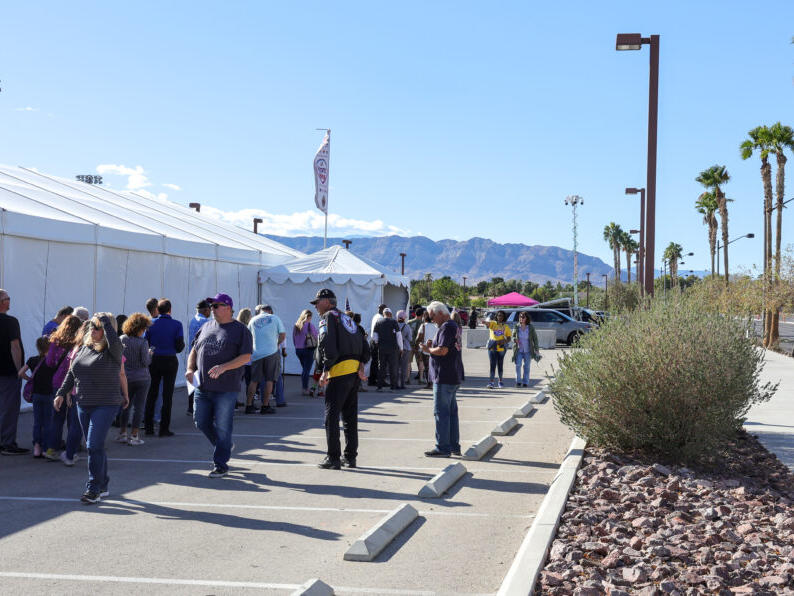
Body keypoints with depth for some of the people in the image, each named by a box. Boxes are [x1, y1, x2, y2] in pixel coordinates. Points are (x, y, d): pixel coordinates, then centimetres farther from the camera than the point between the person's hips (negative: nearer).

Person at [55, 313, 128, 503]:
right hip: (83, 405, 7)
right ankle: (103, 485, 23)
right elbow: (71, 373, 19)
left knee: (95, 446, -12)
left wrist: (105, 320, -24)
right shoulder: (84, 348, 10)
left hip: (105, 405, -7)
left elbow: (115, 342, -34)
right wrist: (62, 393, 13)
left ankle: (94, 489, -4)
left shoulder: (112, 352, -9)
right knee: (93, 447, 12)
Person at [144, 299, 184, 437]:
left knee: (151, 393, 11)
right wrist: (182, 344, 13)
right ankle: (164, 428, 2)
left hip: (154, 361, 2)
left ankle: (148, 427, 12)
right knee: (167, 395, 3)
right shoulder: (177, 324, -6)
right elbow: (179, 347, -9)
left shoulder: (150, 324, 0)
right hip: (170, 361, -2)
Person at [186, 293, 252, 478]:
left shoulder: (240, 330, -3)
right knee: (201, 422, 10)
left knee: (222, 428, -1)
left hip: (225, 388, -6)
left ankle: (221, 464, 11)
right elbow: (194, 350, 20)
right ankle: (224, 447, 33)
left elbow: (246, 357, -10)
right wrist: (190, 368, 3)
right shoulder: (206, 327, 13)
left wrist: (224, 367, -21)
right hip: (202, 386, 6)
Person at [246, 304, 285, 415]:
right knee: (269, 380, 3)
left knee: (254, 380, 7)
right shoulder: (275, 318, 4)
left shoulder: (253, 320, 11)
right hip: (271, 352, -3)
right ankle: (265, 406, 2)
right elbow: (283, 335, 1)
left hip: (256, 353, 3)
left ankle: (249, 405, 4)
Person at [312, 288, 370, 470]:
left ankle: (333, 458, -2)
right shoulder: (347, 318, 22)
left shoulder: (328, 317, -3)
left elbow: (328, 346, -16)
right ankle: (350, 457, 18)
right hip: (355, 371, 8)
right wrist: (361, 365, 9)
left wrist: (325, 371, -14)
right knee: (350, 415, 14)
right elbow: (364, 344, 16)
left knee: (331, 415, -2)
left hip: (339, 371, -8)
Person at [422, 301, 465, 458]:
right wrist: (432, 346, 8)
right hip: (455, 376, 10)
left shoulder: (446, 327, -15)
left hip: (444, 377, -10)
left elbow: (443, 350, -24)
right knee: (452, 411, 13)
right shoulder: (455, 326, 17)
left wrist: (429, 349, -7)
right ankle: (454, 446, 18)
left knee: (441, 412, -6)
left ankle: (442, 448, -4)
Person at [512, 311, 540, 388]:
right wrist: (515, 340, -17)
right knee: (518, 365, -9)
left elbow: (535, 338, -1)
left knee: (527, 366, 5)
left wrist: (536, 349, -5)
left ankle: (525, 382, 14)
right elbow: (513, 336, 7)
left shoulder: (530, 328, -9)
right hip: (519, 349, 0)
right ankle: (518, 381, 3)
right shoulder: (517, 327, -6)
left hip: (527, 350, 0)